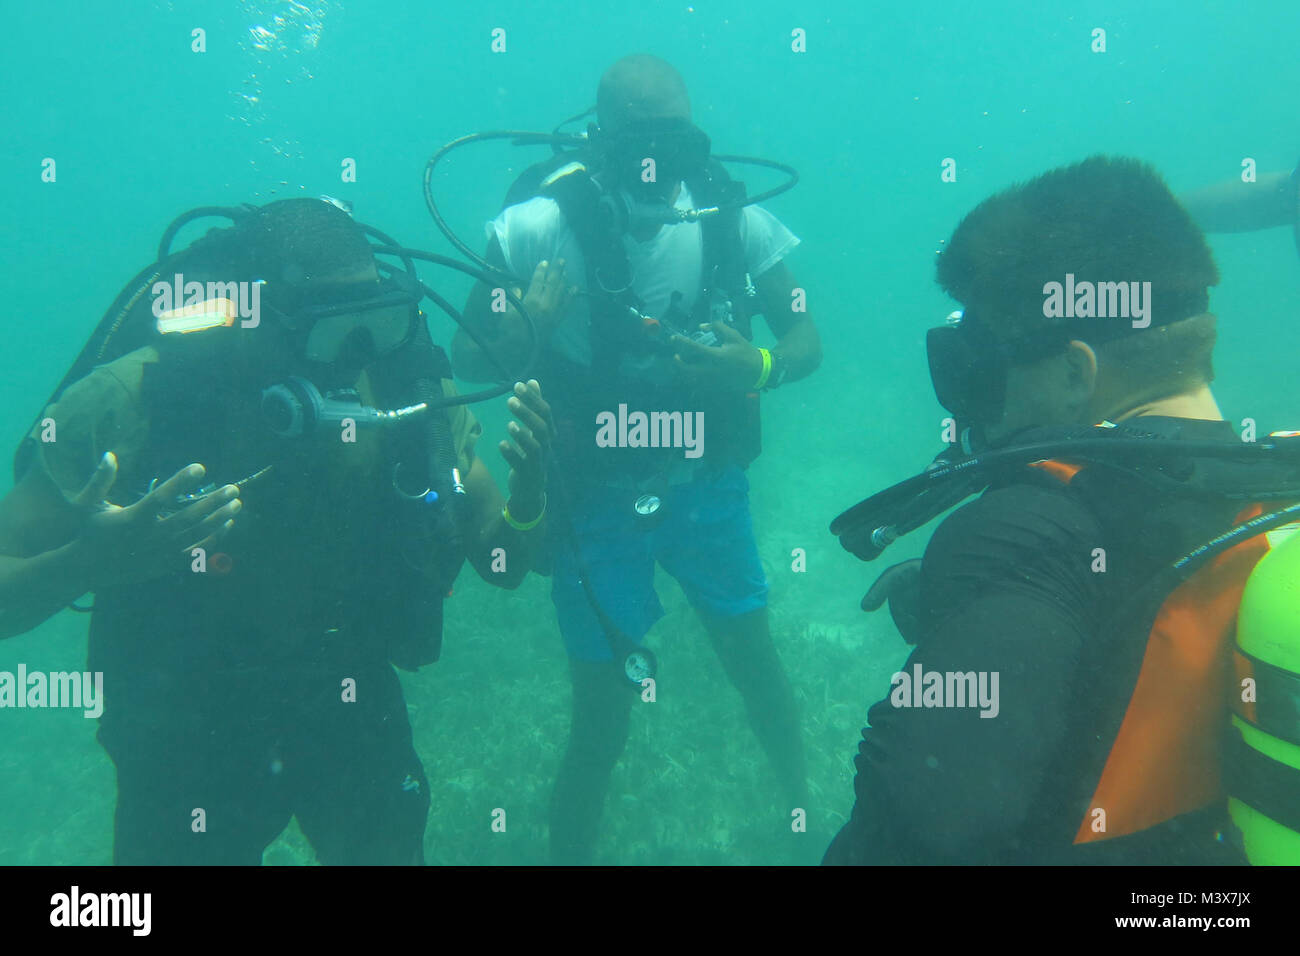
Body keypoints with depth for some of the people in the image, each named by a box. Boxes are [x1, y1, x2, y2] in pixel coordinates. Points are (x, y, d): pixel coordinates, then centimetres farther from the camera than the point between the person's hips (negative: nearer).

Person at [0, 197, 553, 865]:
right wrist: (90, 562, -40)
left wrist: (530, 495, -29)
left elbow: (504, 566, -8)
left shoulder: (409, 391, -18)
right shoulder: (131, 403, -25)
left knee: (390, 851, 13)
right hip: (183, 729, -1)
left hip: (351, 707, 2)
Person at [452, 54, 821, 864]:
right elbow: (466, 356, -10)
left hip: (706, 484, 3)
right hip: (595, 499, -2)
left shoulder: (732, 218, -8)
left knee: (756, 660, 18)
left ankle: (805, 810, 47)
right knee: (602, 720, 4)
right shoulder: (541, 225, -14)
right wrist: (523, 333, -32)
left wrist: (757, 367, -24)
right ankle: (570, 853, 31)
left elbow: (806, 340, -3)